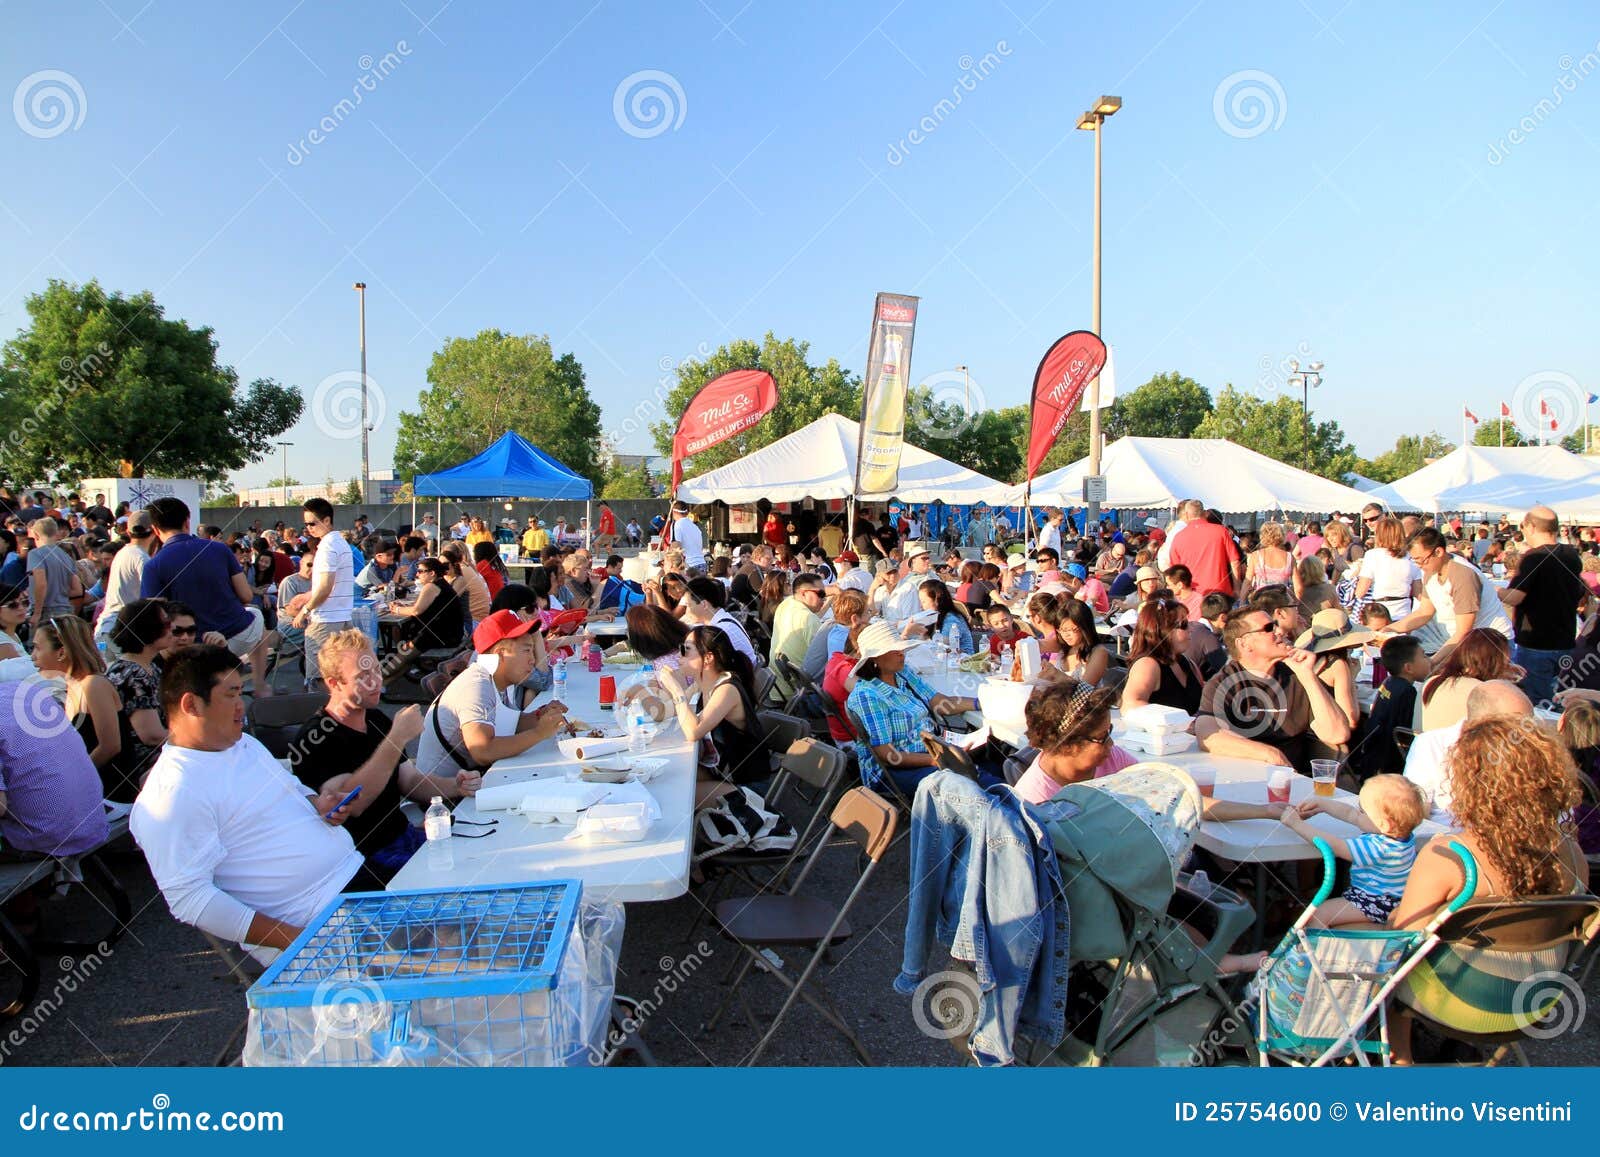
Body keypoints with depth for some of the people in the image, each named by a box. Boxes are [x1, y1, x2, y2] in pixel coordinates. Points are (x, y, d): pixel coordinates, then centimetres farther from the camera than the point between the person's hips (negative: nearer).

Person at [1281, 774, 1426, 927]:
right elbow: (1349, 813, 10)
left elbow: (1333, 845, -28)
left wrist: (1297, 824, -22)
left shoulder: (1377, 846, -32)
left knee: (1317, 915, -16)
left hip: (1377, 905, -10)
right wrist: (1322, 805, 8)